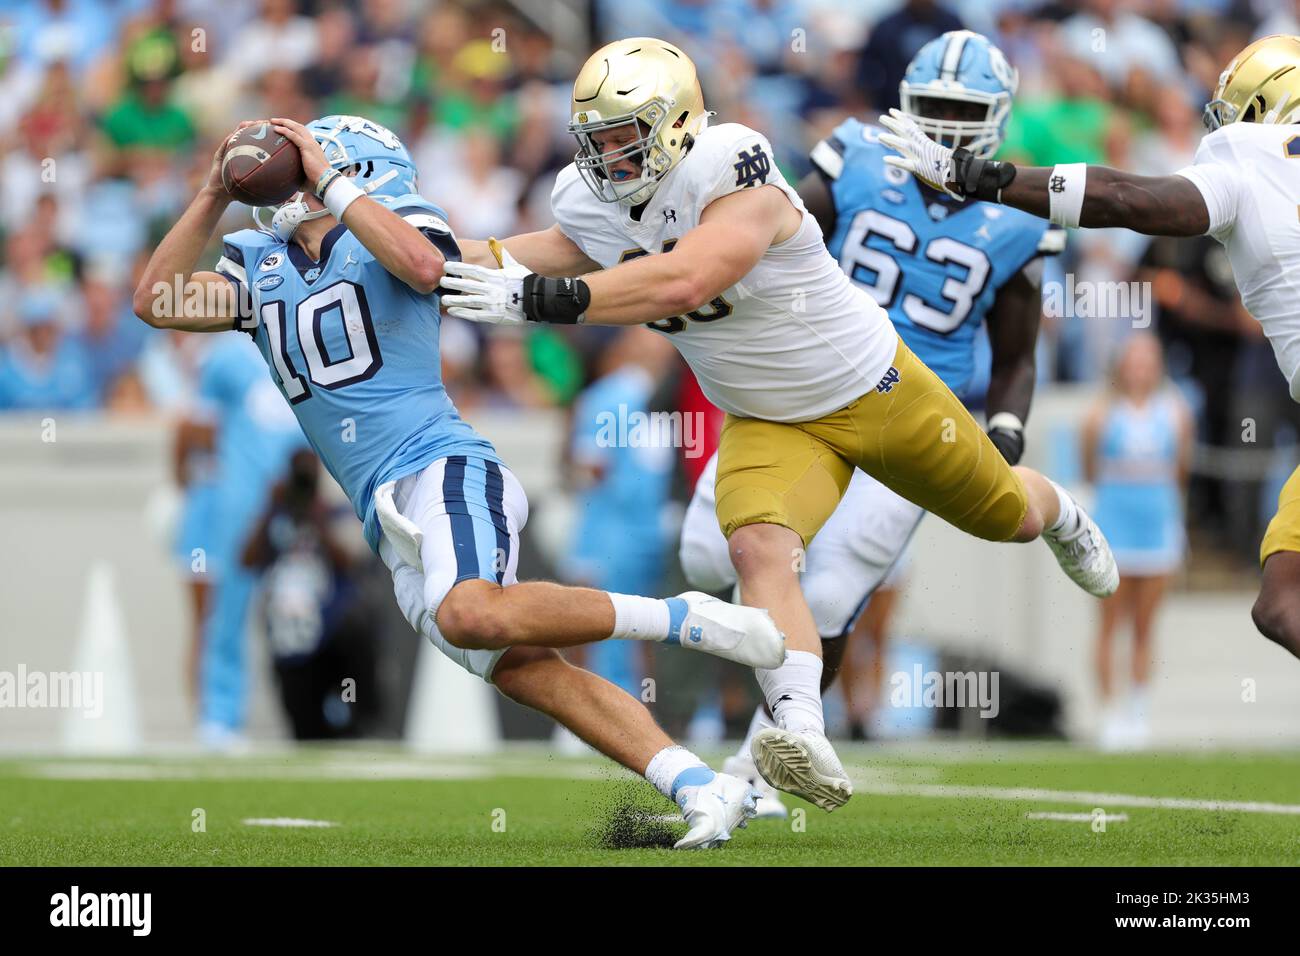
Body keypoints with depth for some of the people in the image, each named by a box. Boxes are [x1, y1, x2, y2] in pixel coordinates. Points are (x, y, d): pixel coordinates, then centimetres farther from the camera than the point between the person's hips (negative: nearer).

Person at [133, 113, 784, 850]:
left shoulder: (399, 222, 3)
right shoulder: (262, 269, 19)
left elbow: (423, 266, -21)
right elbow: (157, 303, 9)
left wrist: (327, 181, -14)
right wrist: (214, 196, 3)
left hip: (442, 468, -6)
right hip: (392, 526, 6)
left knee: (472, 615, -35)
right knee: (528, 674, -10)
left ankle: (686, 620, -22)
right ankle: (704, 790, -16)